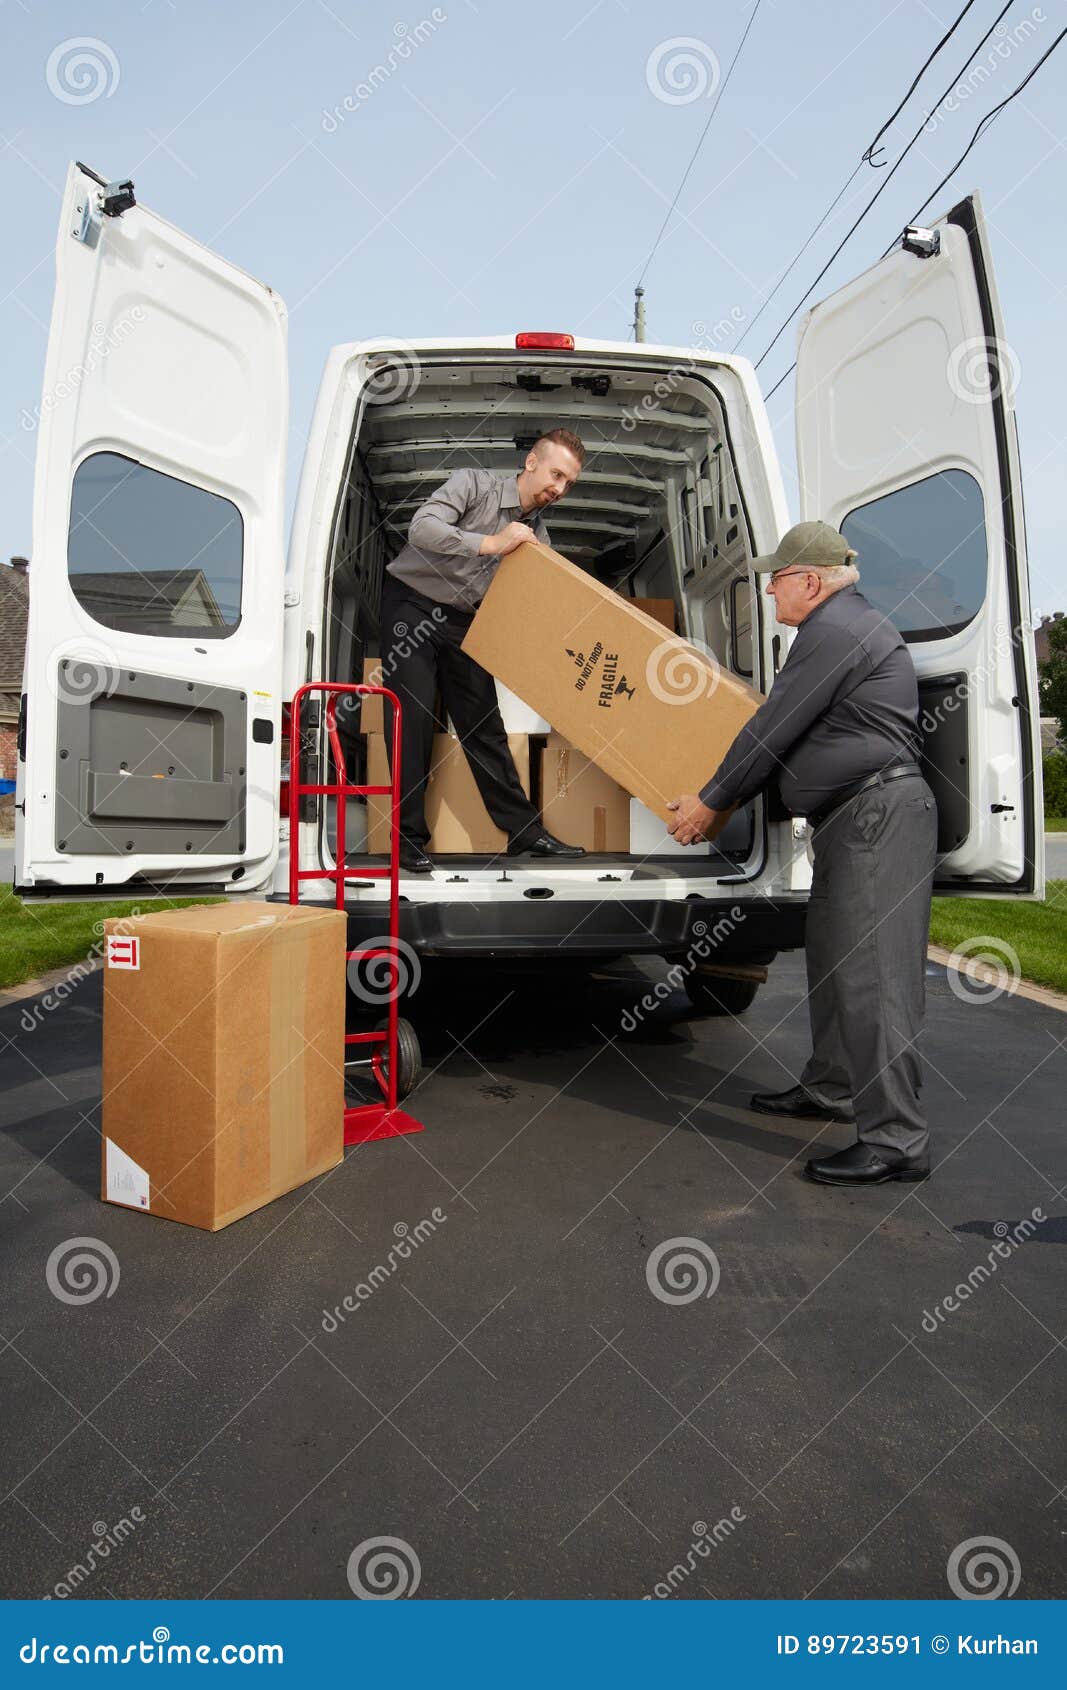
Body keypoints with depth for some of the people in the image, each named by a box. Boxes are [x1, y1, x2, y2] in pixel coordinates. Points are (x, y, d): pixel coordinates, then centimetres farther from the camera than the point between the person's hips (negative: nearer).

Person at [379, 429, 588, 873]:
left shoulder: (536, 536, 5)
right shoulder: (474, 484, -11)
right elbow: (421, 528, -25)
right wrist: (489, 543, -28)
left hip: (462, 622, 5)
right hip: (411, 604, -5)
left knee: (483, 724, 2)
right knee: (414, 716, -11)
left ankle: (524, 830, 4)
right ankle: (410, 838, -5)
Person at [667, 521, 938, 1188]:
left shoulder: (835, 628, -12)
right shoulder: (846, 625, 22)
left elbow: (773, 728, -14)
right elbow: (784, 732, 26)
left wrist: (712, 801, -4)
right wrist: (730, 799, 28)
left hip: (879, 813, -11)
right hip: (856, 817, 11)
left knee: (869, 973, -11)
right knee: (832, 958, 18)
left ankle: (897, 1140, -6)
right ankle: (832, 1088, 32)